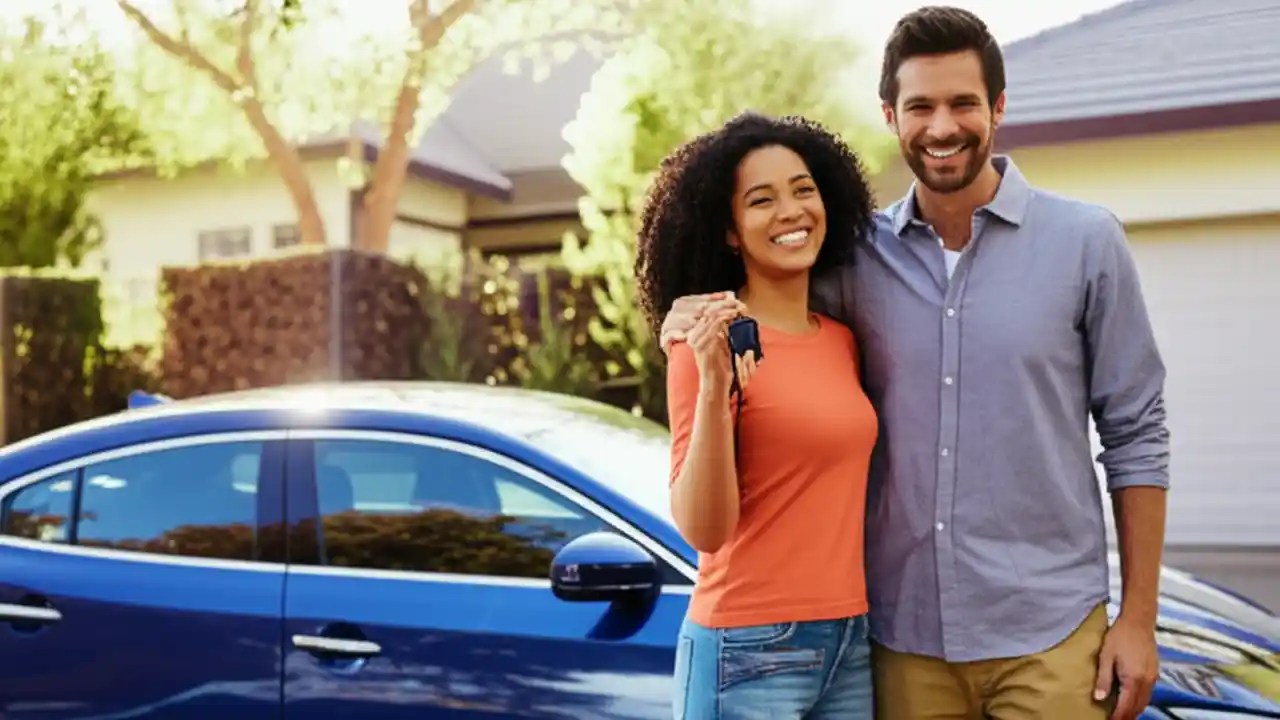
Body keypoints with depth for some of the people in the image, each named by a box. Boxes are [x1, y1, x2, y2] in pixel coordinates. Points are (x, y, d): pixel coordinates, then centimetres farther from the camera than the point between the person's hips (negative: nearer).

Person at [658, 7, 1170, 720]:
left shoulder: (1085, 241, -2)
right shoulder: (860, 255, 1)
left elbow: (1136, 438, 0)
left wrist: (1138, 618, -2)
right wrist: (697, 314, -12)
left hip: (1047, 635, -1)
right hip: (905, 636, 2)